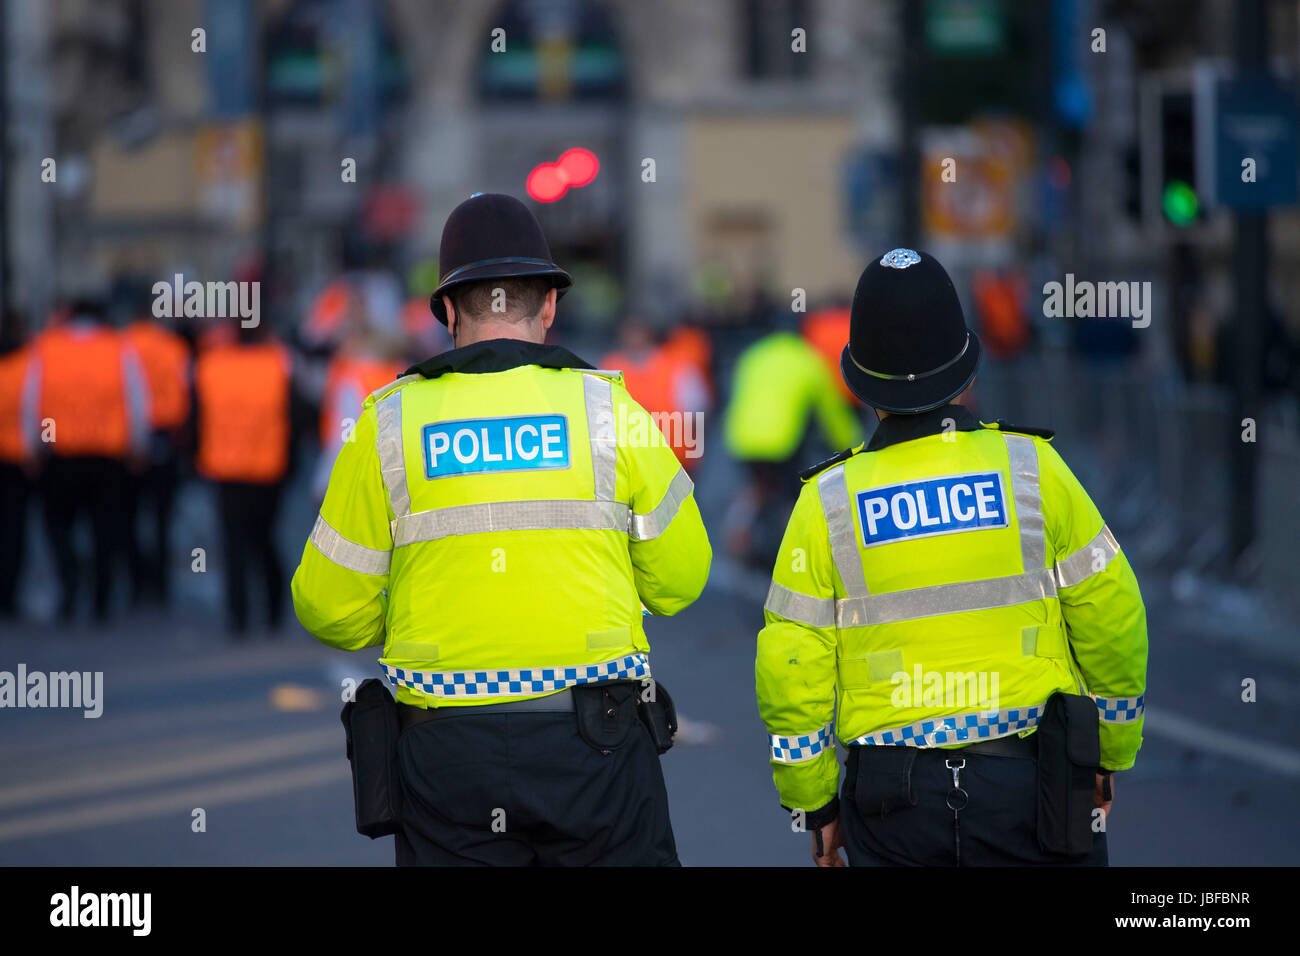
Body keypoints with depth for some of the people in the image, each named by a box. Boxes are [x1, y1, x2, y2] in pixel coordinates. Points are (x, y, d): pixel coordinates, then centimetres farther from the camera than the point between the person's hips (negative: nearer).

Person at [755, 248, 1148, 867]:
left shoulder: (827, 501, -2)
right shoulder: (1031, 468, -3)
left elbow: (790, 674, -1)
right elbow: (1113, 621, 2)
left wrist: (814, 804, 11)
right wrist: (1110, 756, 15)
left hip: (892, 796, 1)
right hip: (1027, 786, -1)